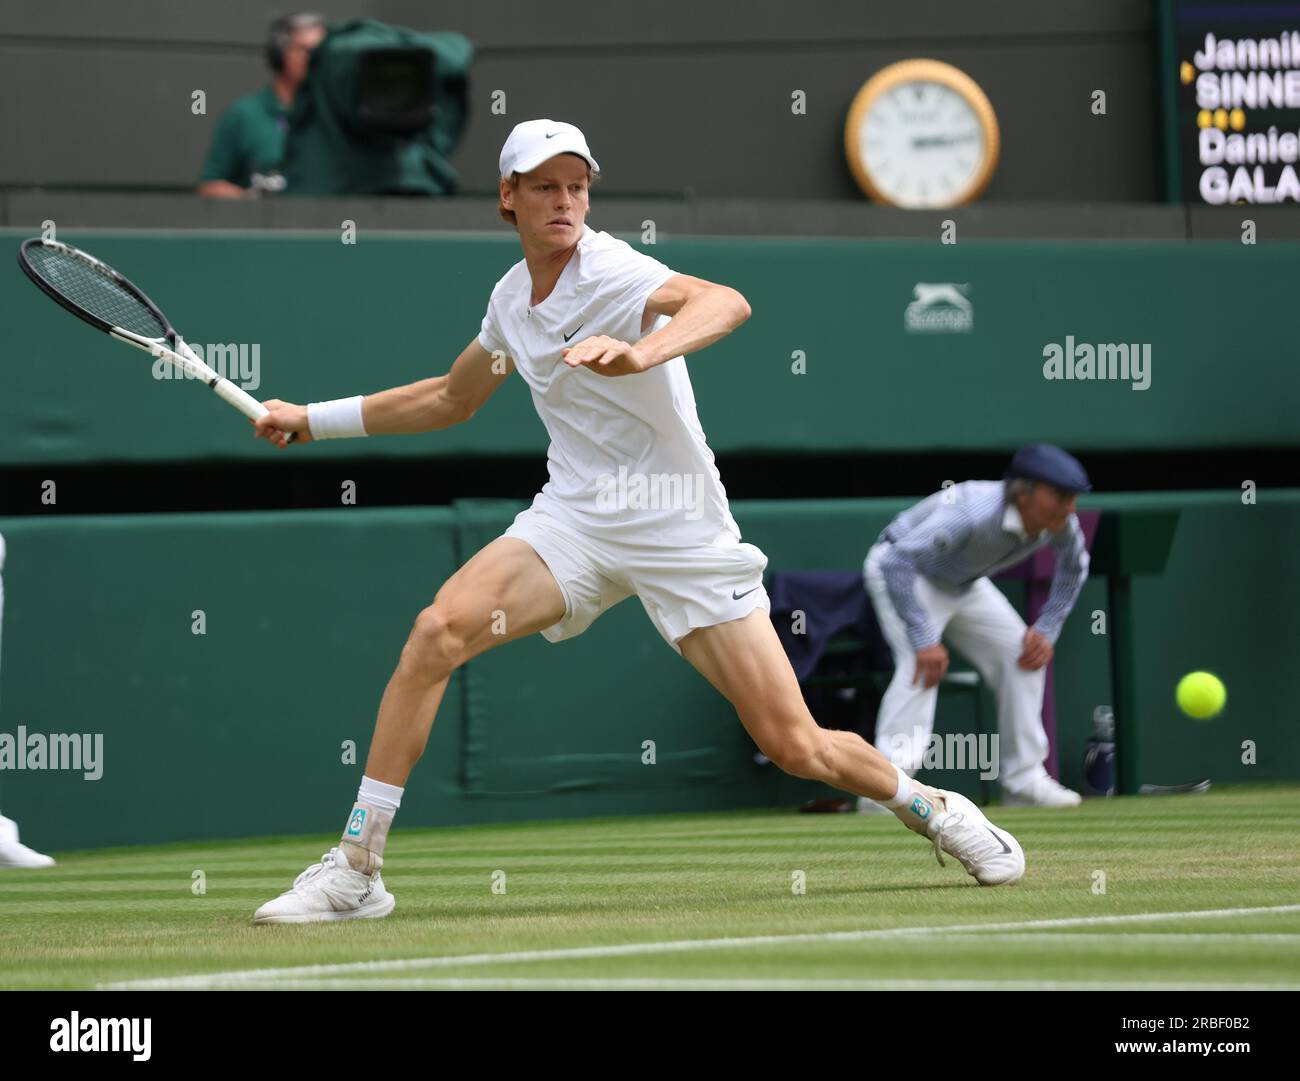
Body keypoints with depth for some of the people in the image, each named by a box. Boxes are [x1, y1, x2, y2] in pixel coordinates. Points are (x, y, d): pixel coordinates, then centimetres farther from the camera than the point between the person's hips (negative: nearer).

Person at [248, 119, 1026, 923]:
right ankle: (355, 870, -16)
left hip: (685, 536, -5)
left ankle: (932, 809, 25)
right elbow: (451, 399, 27)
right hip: (576, 521, 5)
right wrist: (314, 419, 26)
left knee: (794, 747, -7)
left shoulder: (611, 271, -15)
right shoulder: (513, 297, 7)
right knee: (440, 629, -21)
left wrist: (642, 353, -55)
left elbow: (726, 303, -37)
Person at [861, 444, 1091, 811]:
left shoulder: (1062, 524, -20)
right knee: (922, 662, -28)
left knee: (1022, 654, 3)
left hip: (965, 584, 8)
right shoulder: (975, 512, -43)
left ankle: (1023, 781, 12)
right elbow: (897, 562, -45)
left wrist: (1047, 630, -3)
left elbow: (1073, 567, 5)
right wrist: (924, 640, -46)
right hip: (902, 571, -8)